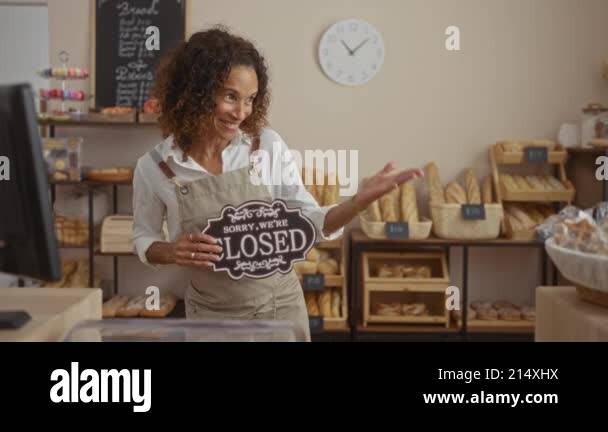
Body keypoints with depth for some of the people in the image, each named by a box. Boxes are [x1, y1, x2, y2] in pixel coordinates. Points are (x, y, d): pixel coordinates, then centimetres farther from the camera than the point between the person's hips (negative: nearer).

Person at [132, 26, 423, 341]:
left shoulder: (268, 145, -10)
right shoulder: (154, 167, -11)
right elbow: (144, 239, 5)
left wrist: (362, 199, -21)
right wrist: (172, 252, -16)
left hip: (280, 305, 1)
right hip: (212, 315, -1)